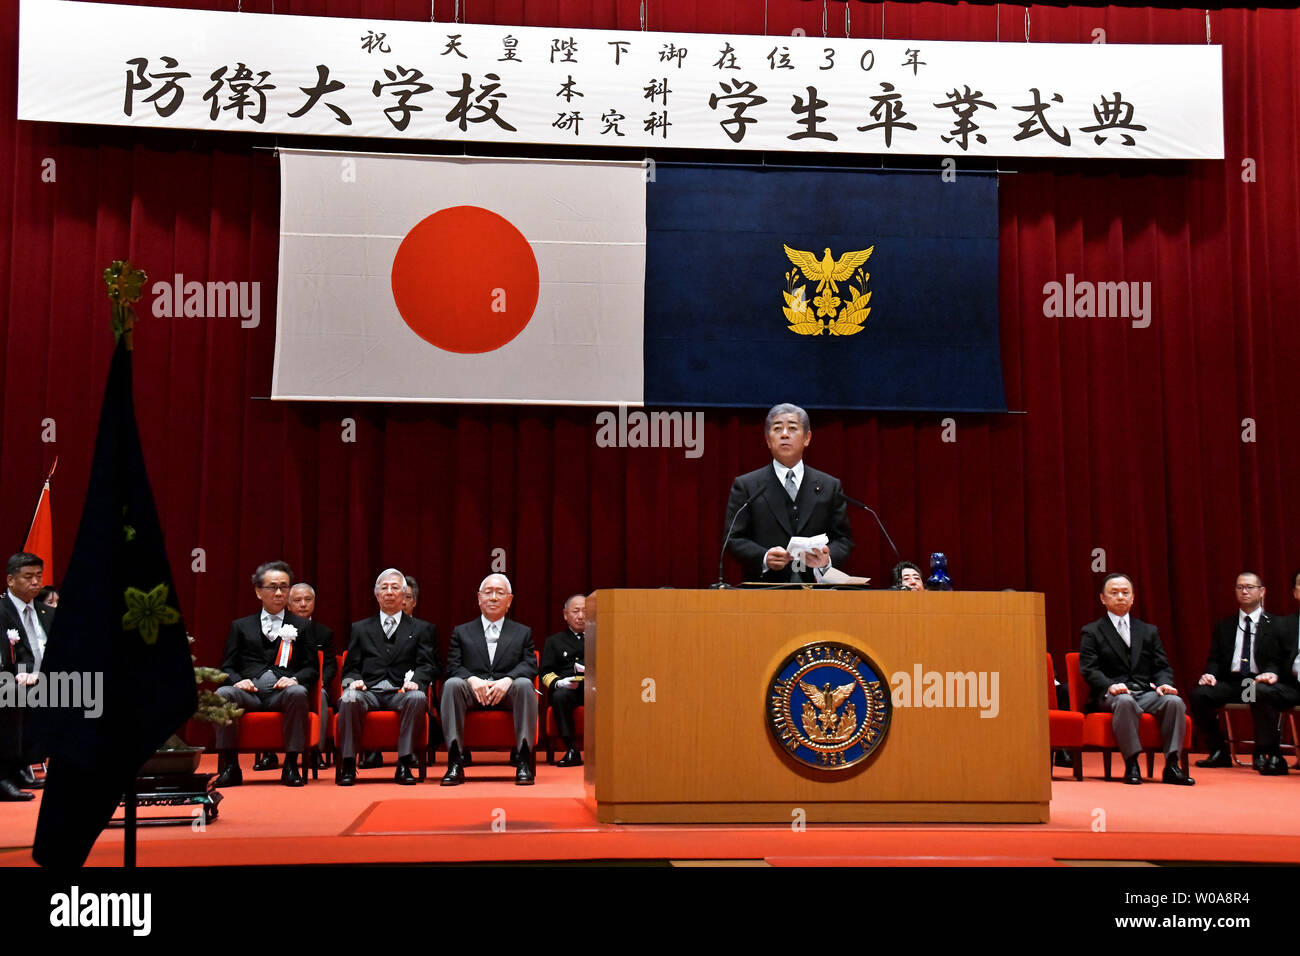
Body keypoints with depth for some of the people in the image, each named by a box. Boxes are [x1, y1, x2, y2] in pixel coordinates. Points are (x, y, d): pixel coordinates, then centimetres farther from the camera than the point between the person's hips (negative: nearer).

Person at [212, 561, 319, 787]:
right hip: (250, 691, 1)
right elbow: (227, 667, 15)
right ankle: (229, 766, -22)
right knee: (222, 694, -31)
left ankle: (291, 765, -29)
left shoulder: (302, 626, 21)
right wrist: (238, 681, -9)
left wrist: (295, 679, -11)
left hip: (283, 691, -1)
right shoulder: (241, 626, 23)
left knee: (298, 693, -36)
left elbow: (312, 669, 12)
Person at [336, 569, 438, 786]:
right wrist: (353, 681, -7)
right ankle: (348, 764, -26)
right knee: (349, 699, -33)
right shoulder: (360, 629, 23)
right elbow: (351, 667, 17)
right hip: (368, 690, 1)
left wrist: (416, 681, -14)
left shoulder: (420, 629, 19)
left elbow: (427, 665, 8)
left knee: (417, 698, -35)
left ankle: (404, 764, -31)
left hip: (401, 692, -1)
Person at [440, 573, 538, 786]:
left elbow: (530, 666, 5)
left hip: (507, 692, 0)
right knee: (452, 684, -32)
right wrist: (472, 680, -16)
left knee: (525, 684, -34)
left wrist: (507, 680, -16)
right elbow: (453, 667, 7)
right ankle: (455, 764, -35)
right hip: (473, 692, 0)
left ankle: (524, 762, -35)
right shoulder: (462, 632, 20)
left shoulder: (523, 633, 20)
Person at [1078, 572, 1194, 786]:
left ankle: (1171, 766, -26)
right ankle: (1131, 765, -32)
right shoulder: (1092, 632, 10)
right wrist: (1110, 686, -22)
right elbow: (1089, 670, -2)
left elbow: (1162, 667, 15)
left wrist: (1164, 684, -9)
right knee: (1125, 701, -39)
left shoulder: (1149, 631, 22)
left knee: (1174, 701, -28)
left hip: (1147, 692, 4)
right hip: (1112, 696, -4)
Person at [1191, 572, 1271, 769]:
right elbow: (1214, 659, 15)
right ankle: (1219, 752, -12)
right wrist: (1210, 674, -8)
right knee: (1198, 694, -26)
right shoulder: (1224, 626, 19)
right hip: (1231, 682, 3)